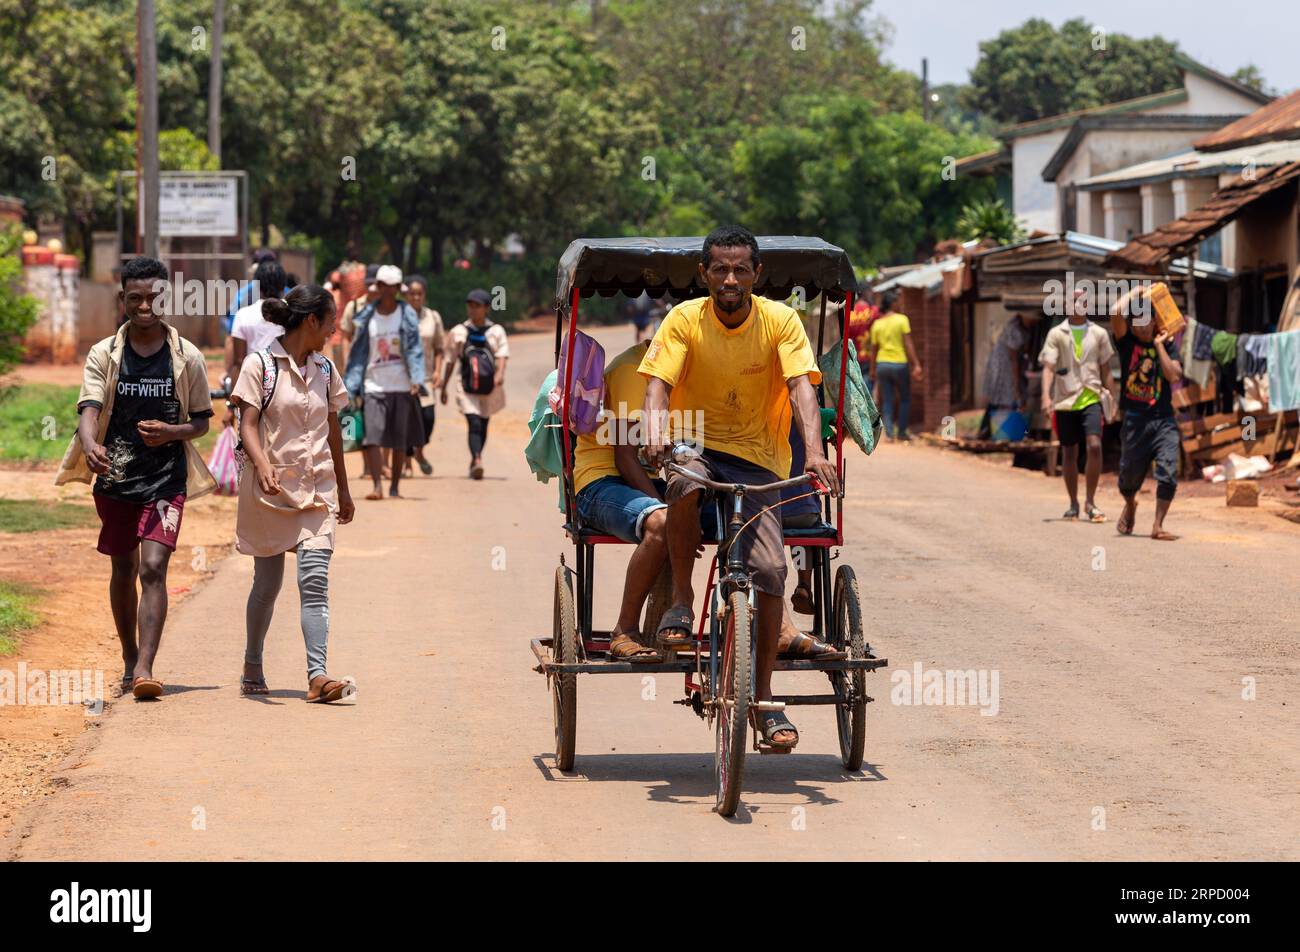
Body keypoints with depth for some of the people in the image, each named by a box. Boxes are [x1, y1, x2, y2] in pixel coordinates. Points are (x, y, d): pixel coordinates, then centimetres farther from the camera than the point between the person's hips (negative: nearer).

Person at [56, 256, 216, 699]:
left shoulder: (187, 357, 0)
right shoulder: (104, 355, 0)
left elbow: (202, 421, 7)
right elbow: (89, 409, -13)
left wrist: (171, 432, -15)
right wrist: (90, 446, -35)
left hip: (167, 480, -2)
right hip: (115, 477, 2)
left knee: (153, 568, -15)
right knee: (123, 569, 13)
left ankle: (145, 669, -22)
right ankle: (129, 660, 31)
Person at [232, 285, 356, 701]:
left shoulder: (325, 370, 12)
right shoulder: (260, 364, -5)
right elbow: (248, 424, -11)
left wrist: (343, 490, 24)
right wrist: (262, 464, -30)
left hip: (316, 490, 4)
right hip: (269, 490, -4)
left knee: (315, 580, -11)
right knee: (267, 583, 6)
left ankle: (318, 674, -18)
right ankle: (252, 667, 25)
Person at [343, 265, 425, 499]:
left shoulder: (407, 315, 1)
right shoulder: (367, 317, 5)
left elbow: (414, 349, -4)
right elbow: (358, 352, 8)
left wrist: (416, 379, -18)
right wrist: (350, 388, 4)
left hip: (401, 387, 0)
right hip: (374, 386, 0)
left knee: (400, 441, 5)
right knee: (372, 436, -13)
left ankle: (394, 488, 15)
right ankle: (377, 486, -13)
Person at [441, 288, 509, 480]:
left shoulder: (496, 331, 6)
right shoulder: (458, 332, 7)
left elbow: (502, 355, -8)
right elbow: (449, 361, 12)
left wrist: (500, 374, -27)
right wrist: (443, 387, 12)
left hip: (490, 387, 1)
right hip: (467, 385, -1)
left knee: (483, 425, 8)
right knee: (474, 424, -13)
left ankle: (474, 463, 15)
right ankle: (477, 461, -21)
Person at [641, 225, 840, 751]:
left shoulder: (780, 320, -6)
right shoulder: (684, 319, -6)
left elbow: (801, 386, -17)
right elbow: (658, 384, -16)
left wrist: (814, 451, -35)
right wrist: (656, 432, -39)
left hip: (758, 458, 1)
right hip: (696, 447, -1)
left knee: (770, 567, -17)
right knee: (685, 481, -38)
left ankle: (763, 699, -4)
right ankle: (681, 600, -16)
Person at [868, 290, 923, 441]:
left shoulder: (877, 324, 5)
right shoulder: (902, 320, -6)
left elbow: (874, 348, 8)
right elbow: (908, 345, -10)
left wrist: (873, 369, 17)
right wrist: (916, 365, -9)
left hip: (882, 364, 3)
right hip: (899, 363, -3)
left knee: (887, 401, 7)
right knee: (905, 399, 11)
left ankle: (889, 432, -2)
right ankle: (901, 432, 8)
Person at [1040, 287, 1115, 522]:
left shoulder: (1099, 333, 8)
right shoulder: (1056, 334, 2)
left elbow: (1105, 369, 14)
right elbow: (1048, 367, -6)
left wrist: (1108, 396, 13)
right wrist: (1046, 397, -19)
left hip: (1091, 399, 0)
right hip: (1065, 400, 0)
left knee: (1095, 446, -17)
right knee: (1069, 453, 7)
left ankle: (1090, 501, -7)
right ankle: (1073, 504, 19)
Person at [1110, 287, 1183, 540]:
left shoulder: (1166, 347, 6)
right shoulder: (1127, 341, 4)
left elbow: (1174, 376, -11)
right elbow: (1116, 312, -14)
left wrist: (1159, 345, -6)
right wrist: (1134, 293, 1)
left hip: (1163, 419, 0)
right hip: (1135, 420, 0)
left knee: (1168, 474, -14)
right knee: (1129, 474, 10)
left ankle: (1157, 525, -8)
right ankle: (1130, 505, 42)